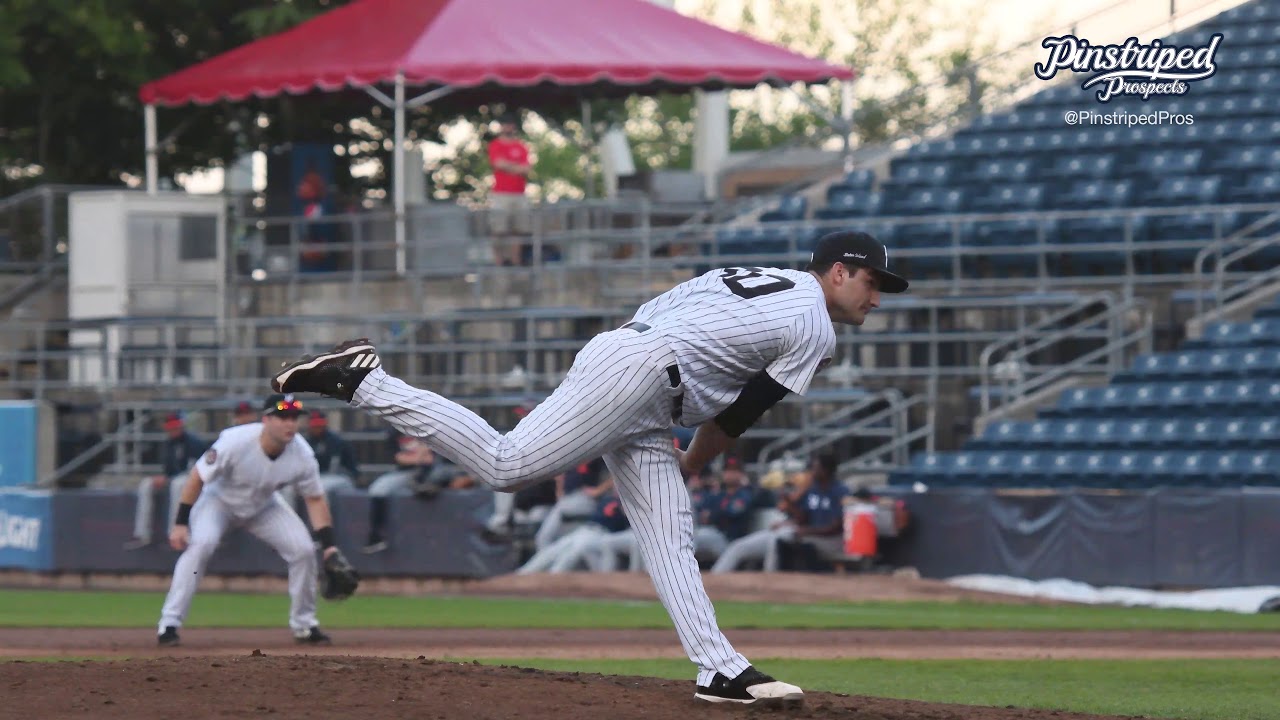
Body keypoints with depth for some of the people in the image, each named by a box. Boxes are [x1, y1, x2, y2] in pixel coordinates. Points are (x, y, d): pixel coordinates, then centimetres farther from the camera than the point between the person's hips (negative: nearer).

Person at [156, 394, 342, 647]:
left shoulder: (302, 455, -24)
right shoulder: (235, 442, -35)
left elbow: (315, 499, -11)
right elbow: (197, 478, -24)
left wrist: (329, 545, -19)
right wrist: (181, 523, -26)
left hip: (263, 507, 4)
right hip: (220, 500, -4)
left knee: (303, 550, -9)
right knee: (200, 543, -29)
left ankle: (304, 625, 11)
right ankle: (169, 624, -23)